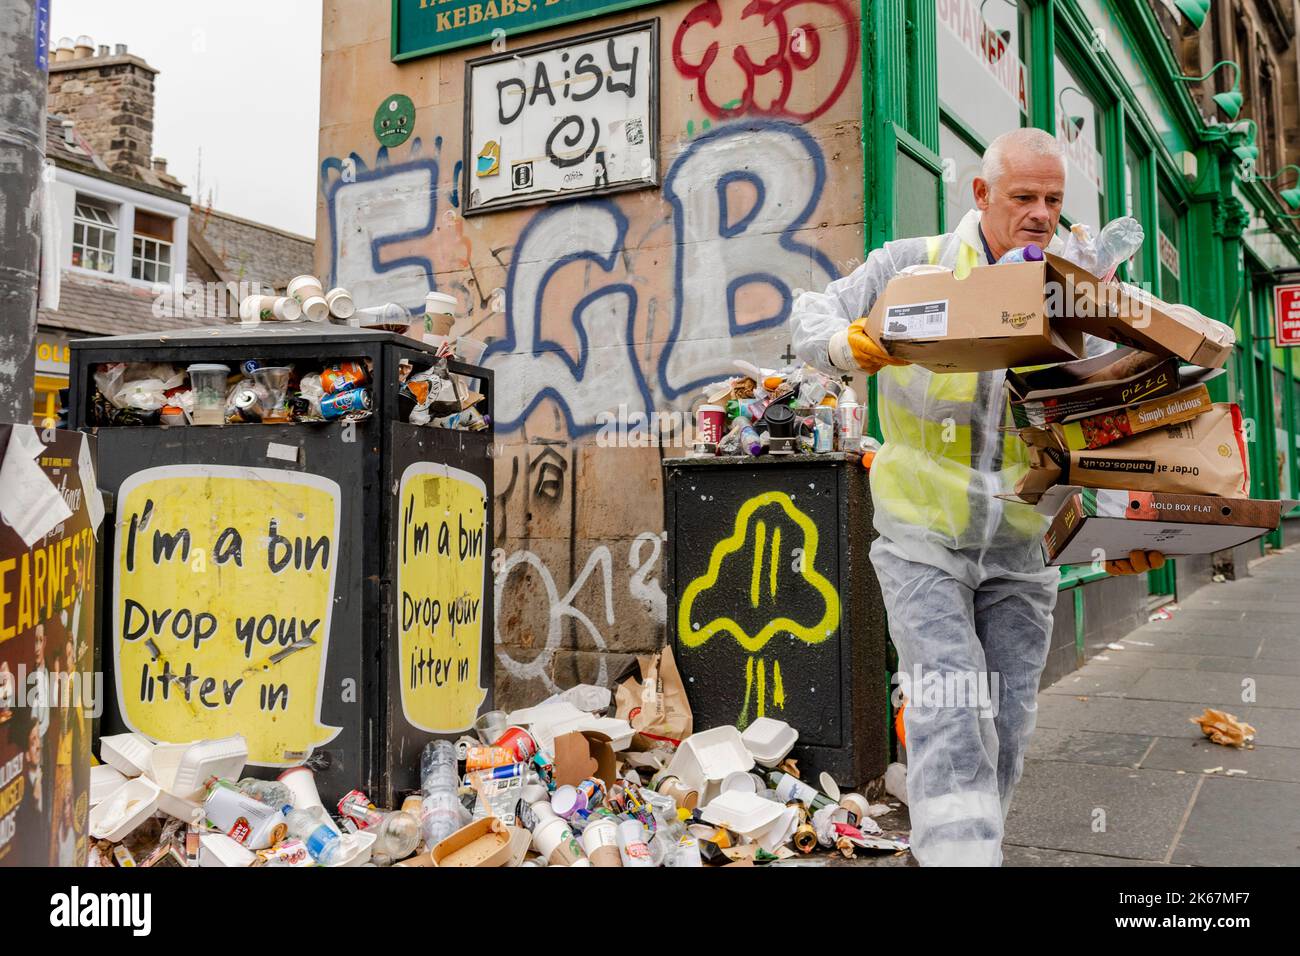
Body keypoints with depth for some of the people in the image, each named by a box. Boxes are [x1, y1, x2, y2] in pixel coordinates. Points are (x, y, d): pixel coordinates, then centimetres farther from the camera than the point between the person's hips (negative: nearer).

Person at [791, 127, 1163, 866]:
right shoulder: (912, 266, -5)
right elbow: (810, 319, -6)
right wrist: (849, 345, -30)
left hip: (1020, 551, 4)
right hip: (924, 539, -3)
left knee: (1008, 722, 13)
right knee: (952, 714, -13)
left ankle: (980, 843, 35)